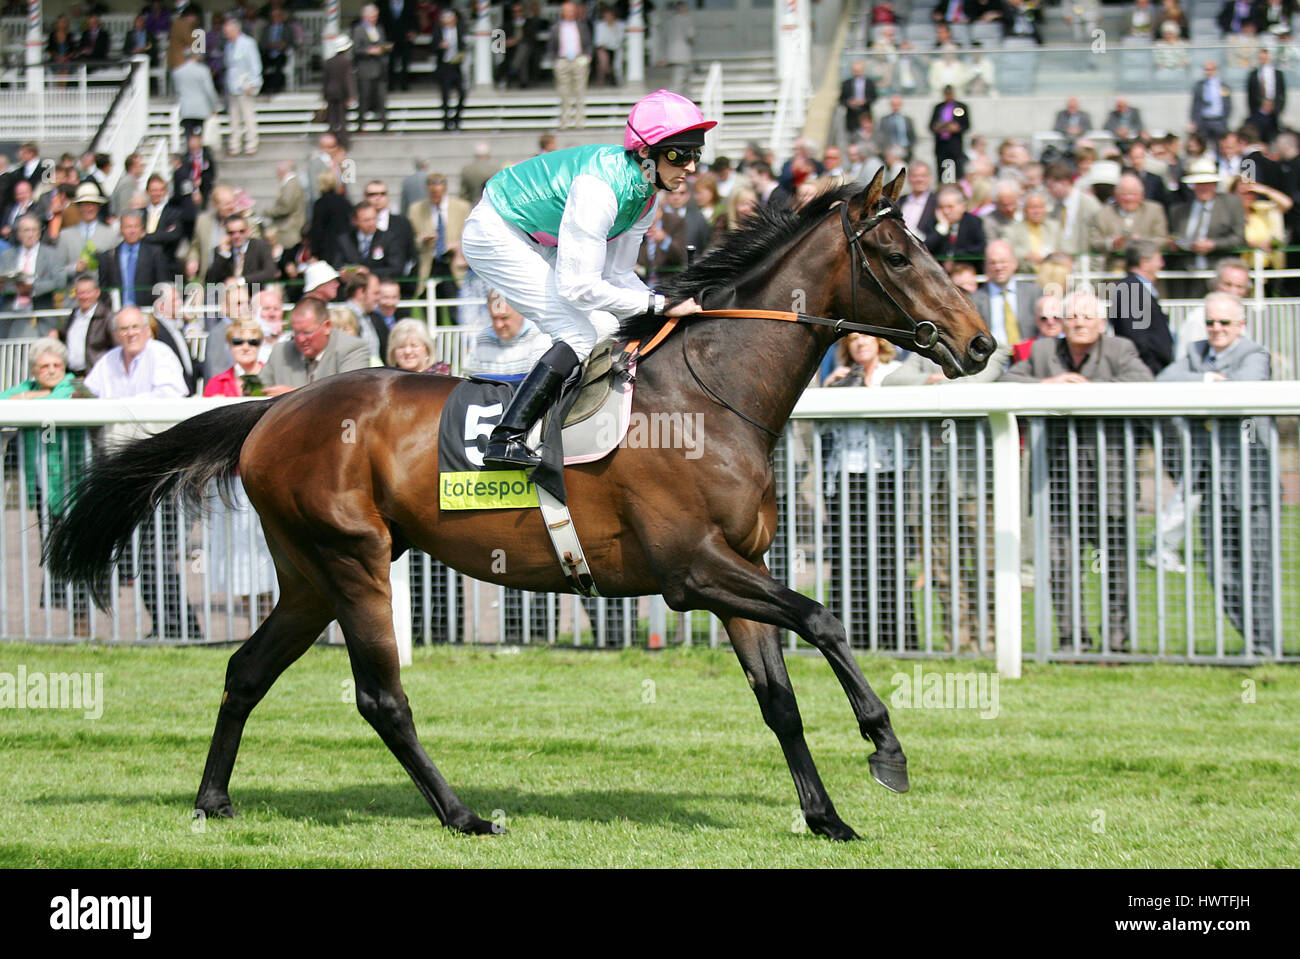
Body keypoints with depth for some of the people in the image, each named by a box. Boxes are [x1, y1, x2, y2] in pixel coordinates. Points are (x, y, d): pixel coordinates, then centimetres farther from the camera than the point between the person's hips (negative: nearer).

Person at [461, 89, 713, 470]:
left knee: (609, 329, 8)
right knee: (581, 334, -19)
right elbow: (579, 287, -35)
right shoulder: (600, 186, -34)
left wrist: (673, 307, -12)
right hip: (496, 235, -10)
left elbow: (618, 274, 4)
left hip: (537, 245, 10)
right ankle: (506, 439, -24)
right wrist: (660, 305, -31)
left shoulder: (645, 194, -4)